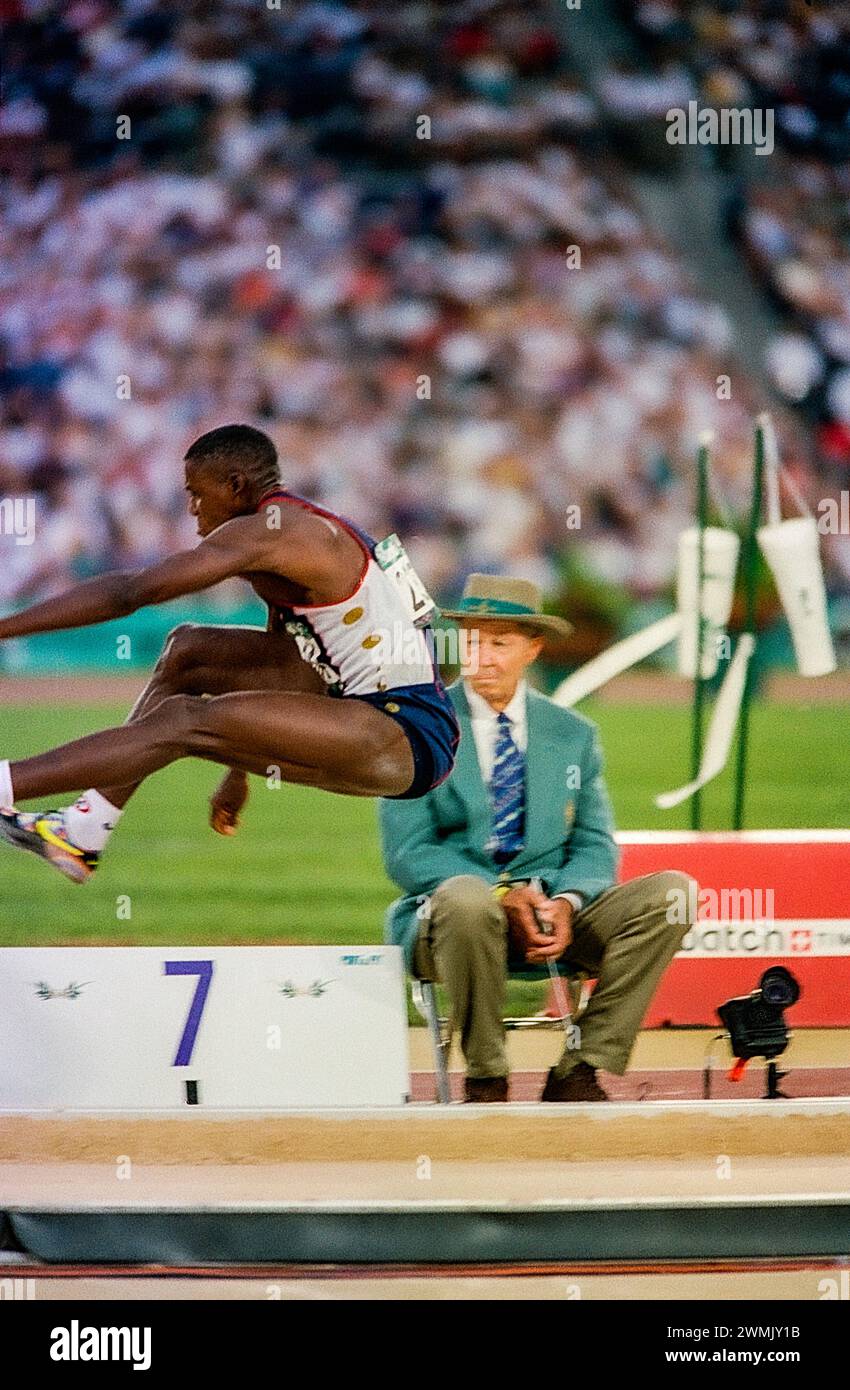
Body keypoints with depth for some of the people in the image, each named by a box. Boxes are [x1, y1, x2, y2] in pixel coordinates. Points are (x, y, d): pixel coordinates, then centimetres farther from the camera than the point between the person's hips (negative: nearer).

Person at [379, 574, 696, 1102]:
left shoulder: (574, 735, 13)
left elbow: (595, 845, 9)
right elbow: (407, 855, -5)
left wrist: (567, 901, -14)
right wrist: (503, 898, -19)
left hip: (554, 915, 4)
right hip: (447, 916, -4)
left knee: (672, 893, -21)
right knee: (466, 898, -41)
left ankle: (578, 1073, -18)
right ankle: (486, 1078, -22)